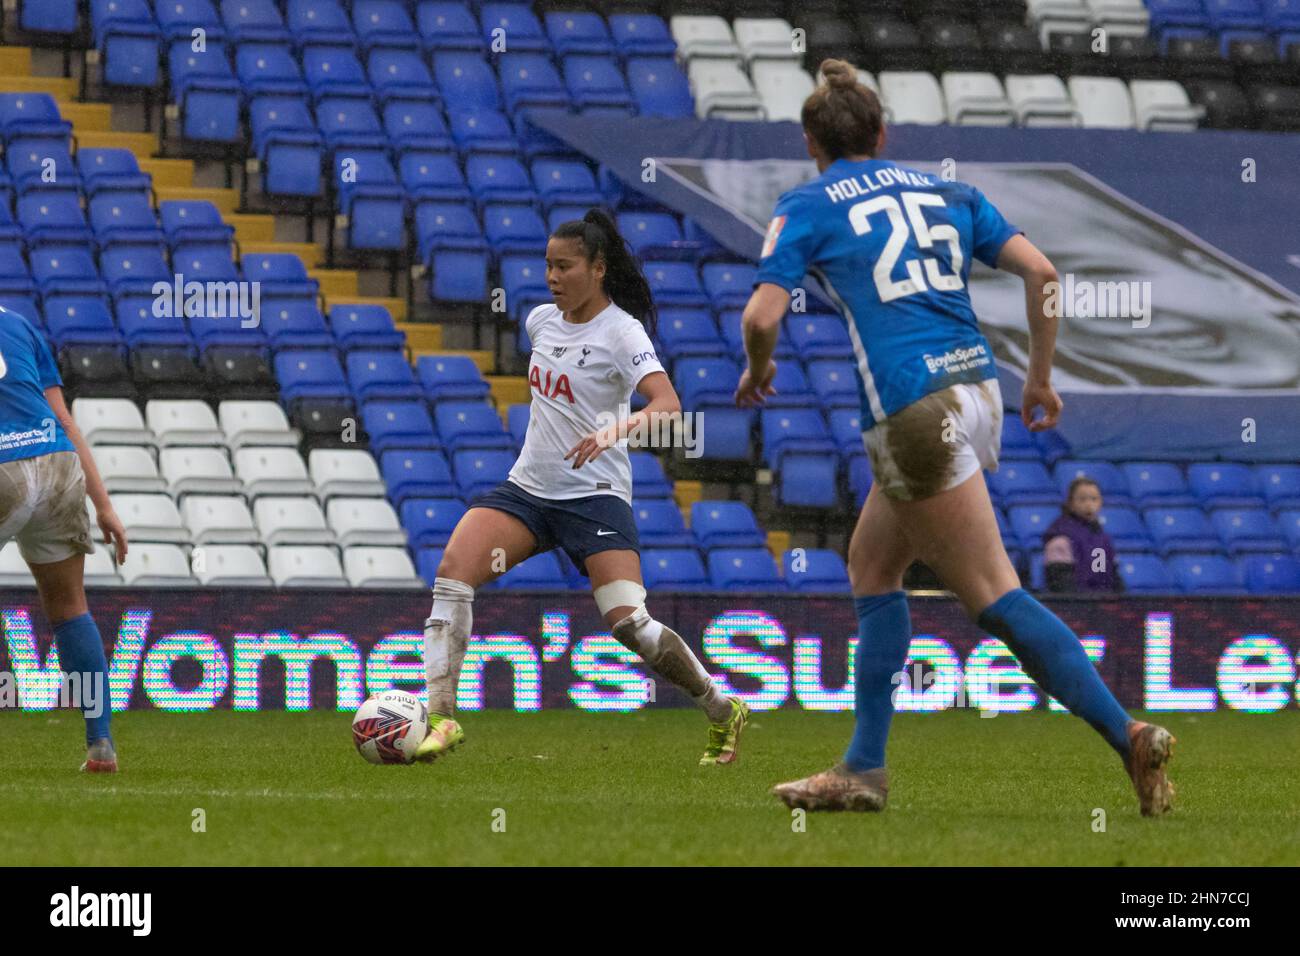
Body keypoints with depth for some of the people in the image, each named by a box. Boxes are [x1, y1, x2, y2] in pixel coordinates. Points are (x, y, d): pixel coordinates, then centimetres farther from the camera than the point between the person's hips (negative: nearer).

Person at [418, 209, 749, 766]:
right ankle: (440, 718, -17)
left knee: (629, 623, -17)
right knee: (451, 574, -17)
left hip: (595, 495, -6)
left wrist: (616, 429, -43)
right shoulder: (541, 320, 8)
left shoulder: (621, 332, -12)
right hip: (528, 488, 6)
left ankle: (724, 714, 5)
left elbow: (668, 404, -27)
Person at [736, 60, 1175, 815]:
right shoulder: (945, 193, 17)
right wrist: (1041, 377, 19)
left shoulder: (807, 208, 4)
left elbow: (762, 316, -6)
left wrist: (758, 373, 15)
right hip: (978, 390, 7)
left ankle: (1129, 737, -16)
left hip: (915, 413, -7)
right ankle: (864, 771, 18)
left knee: (995, 595, -5)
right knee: (872, 567, 20)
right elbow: (1041, 272, 8)